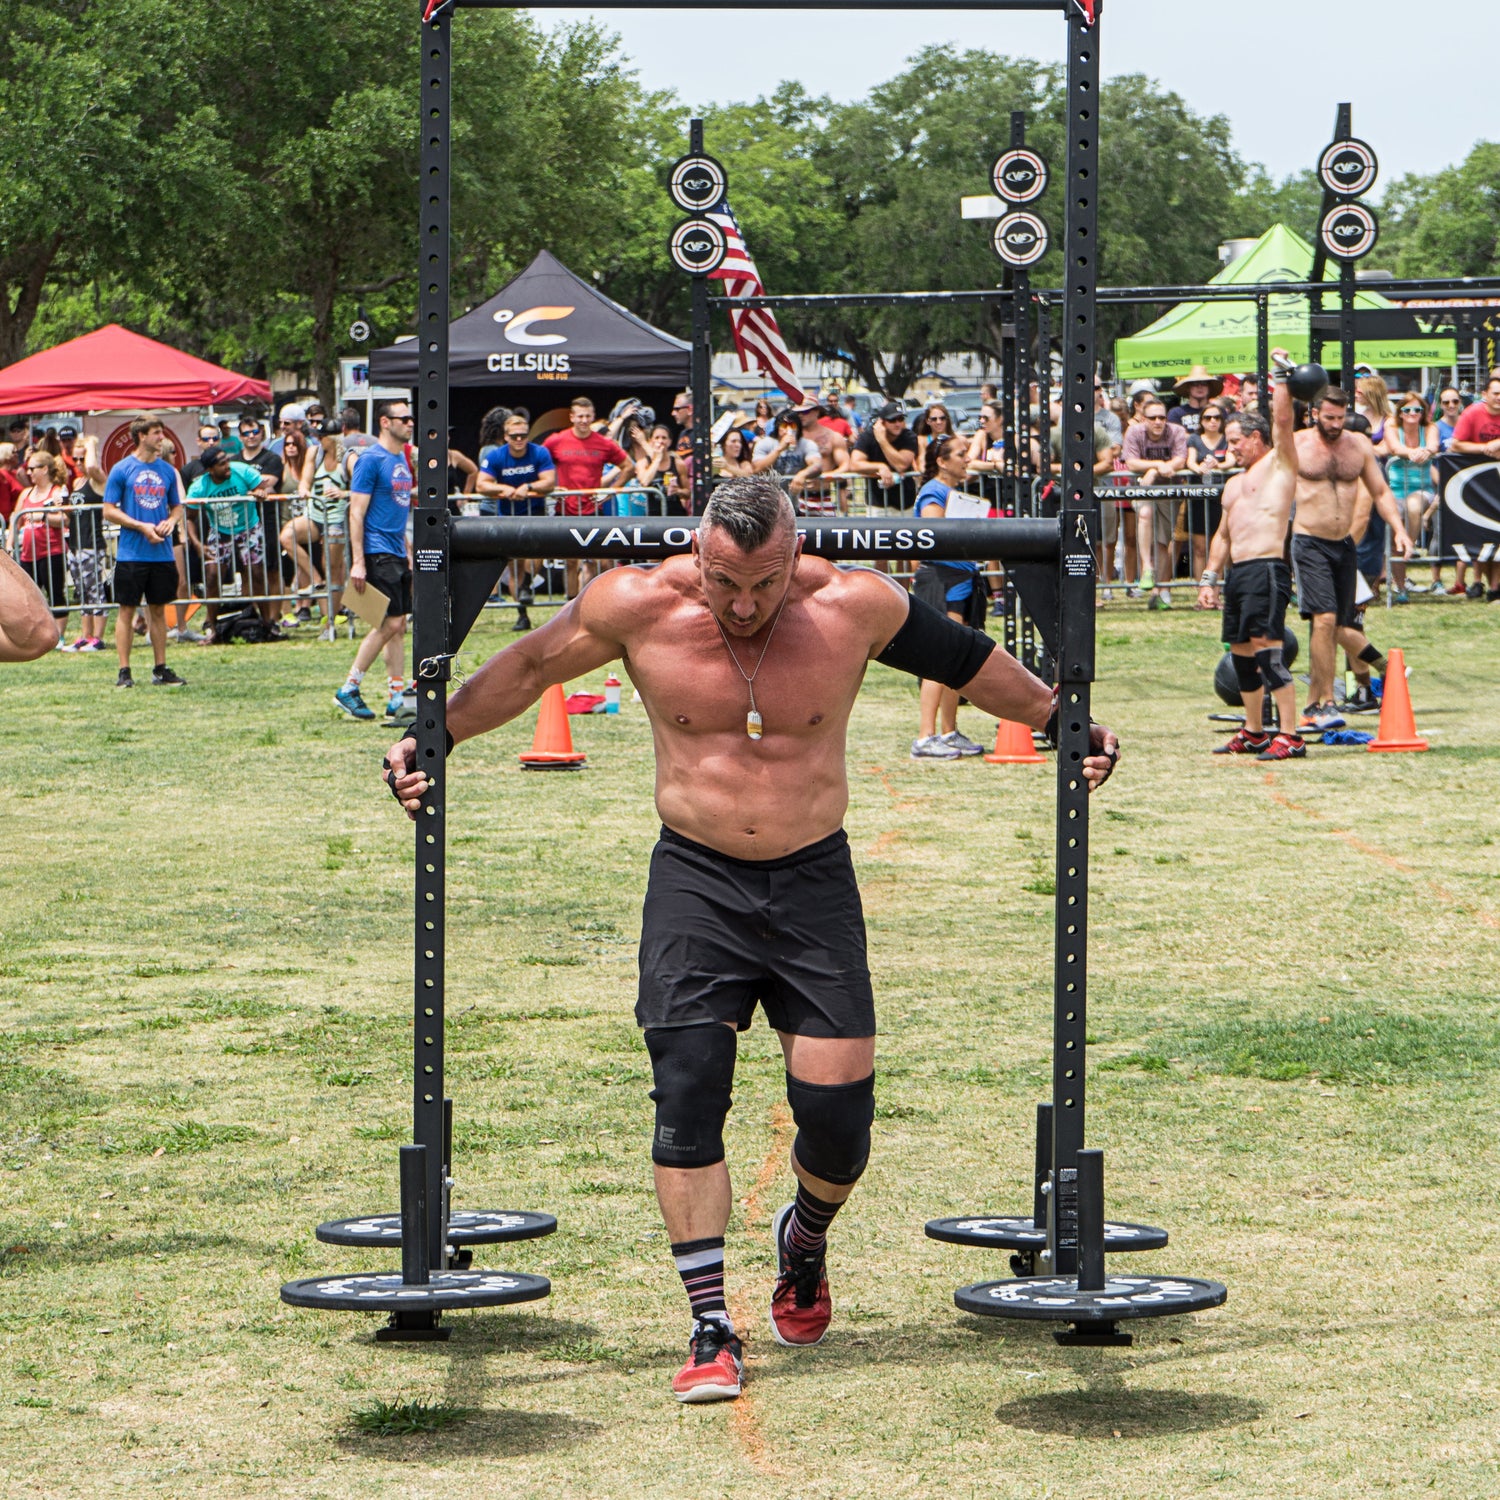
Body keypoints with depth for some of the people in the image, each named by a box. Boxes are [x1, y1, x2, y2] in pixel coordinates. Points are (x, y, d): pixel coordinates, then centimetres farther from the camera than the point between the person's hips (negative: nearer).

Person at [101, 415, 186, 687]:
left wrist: (171, 521, -5)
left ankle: (160, 669, 16)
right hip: (131, 553, -4)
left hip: (162, 553, 4)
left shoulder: (167, 470, 10)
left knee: (158, 610, 10)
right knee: (127, 610, -1)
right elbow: (109, 511, -5)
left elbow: (177, 507, 18)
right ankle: (124, 672, 2)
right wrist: (142, 527, -14)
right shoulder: (122, 469, -4)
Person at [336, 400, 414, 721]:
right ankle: (348, 690, -1)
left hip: (397, 554, 9)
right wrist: (358, 562, -19)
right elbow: (356, 513, -14)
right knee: (390, 624, -10)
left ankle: (397, 698, 10)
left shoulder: (402, 460, 15)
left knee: (399, 625, 7)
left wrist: (408, 555, 21)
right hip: (377, 553, -9)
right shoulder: (371, 460, -11)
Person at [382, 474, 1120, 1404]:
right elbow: (523, 671, 5)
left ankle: (805, 1239, 29)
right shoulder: (638, 606, -11)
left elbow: (971, 661, 6)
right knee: (687, 1089, -12)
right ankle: (711, 1326, -4)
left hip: (815, 880, 0)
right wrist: (429, 740, 7)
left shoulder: (853, 607, -10)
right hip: (696, 881, 0)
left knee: (838, 1100, -5)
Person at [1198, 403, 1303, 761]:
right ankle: (1253, 732, 25)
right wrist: (1209, 579, 20)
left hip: (1266, 570, -9)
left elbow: (1283, 419, -11)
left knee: (1266, 647, -17)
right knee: (1242, 653, 13)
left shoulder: (1278, 464, 2)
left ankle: (1289, 735, -19)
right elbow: (1222, 536, 27)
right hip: (1237, 571, 9)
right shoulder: (1234, 485, 25)